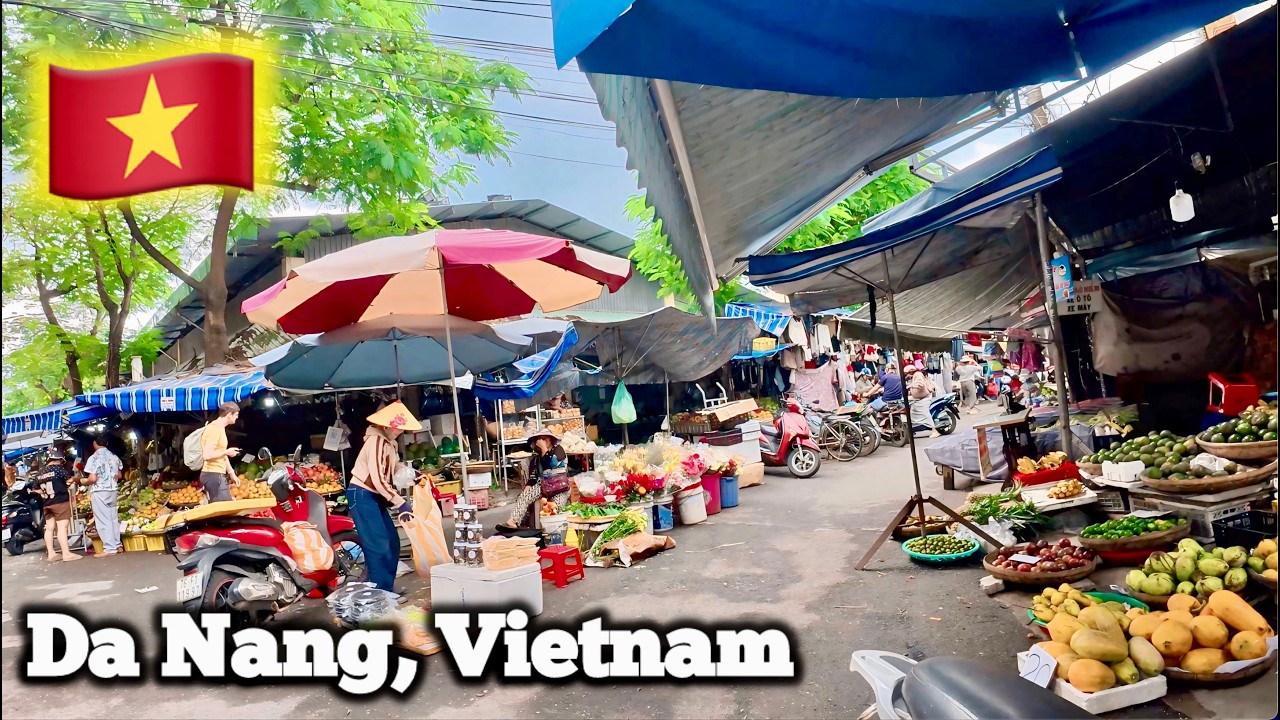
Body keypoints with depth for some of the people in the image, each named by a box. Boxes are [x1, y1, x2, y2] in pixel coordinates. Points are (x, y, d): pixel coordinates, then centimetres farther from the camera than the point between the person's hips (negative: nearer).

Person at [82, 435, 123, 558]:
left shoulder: (94, 458, -12)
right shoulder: (114, 456, 6)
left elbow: (92, 479, -17)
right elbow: (119, 475, 12)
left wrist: (83, 481, 2)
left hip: (99, 491, -6)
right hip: (113, 490, 6)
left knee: (103, 520, -2)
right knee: (113, 518, 14)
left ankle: (110, 548, -2)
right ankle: (117, 545, 17)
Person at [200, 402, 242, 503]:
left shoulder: (220, 429, 16)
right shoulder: (214, 429, -17)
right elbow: (207, 455, -26)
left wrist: (231, 473, 18)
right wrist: (227, 452, -13)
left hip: (217, 475, 10)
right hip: (213, 475, -10)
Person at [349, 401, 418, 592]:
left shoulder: (388, 443, 13)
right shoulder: (376, 441, -18)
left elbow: (394, 472, 17)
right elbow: (377, 480, -24)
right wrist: (400, 503, -23)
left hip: (374, 497, 10)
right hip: (362, 496, -10)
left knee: (392, 541, 9)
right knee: (379, 545, -12)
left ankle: (386, 588, 18)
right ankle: (381, 592, -6)